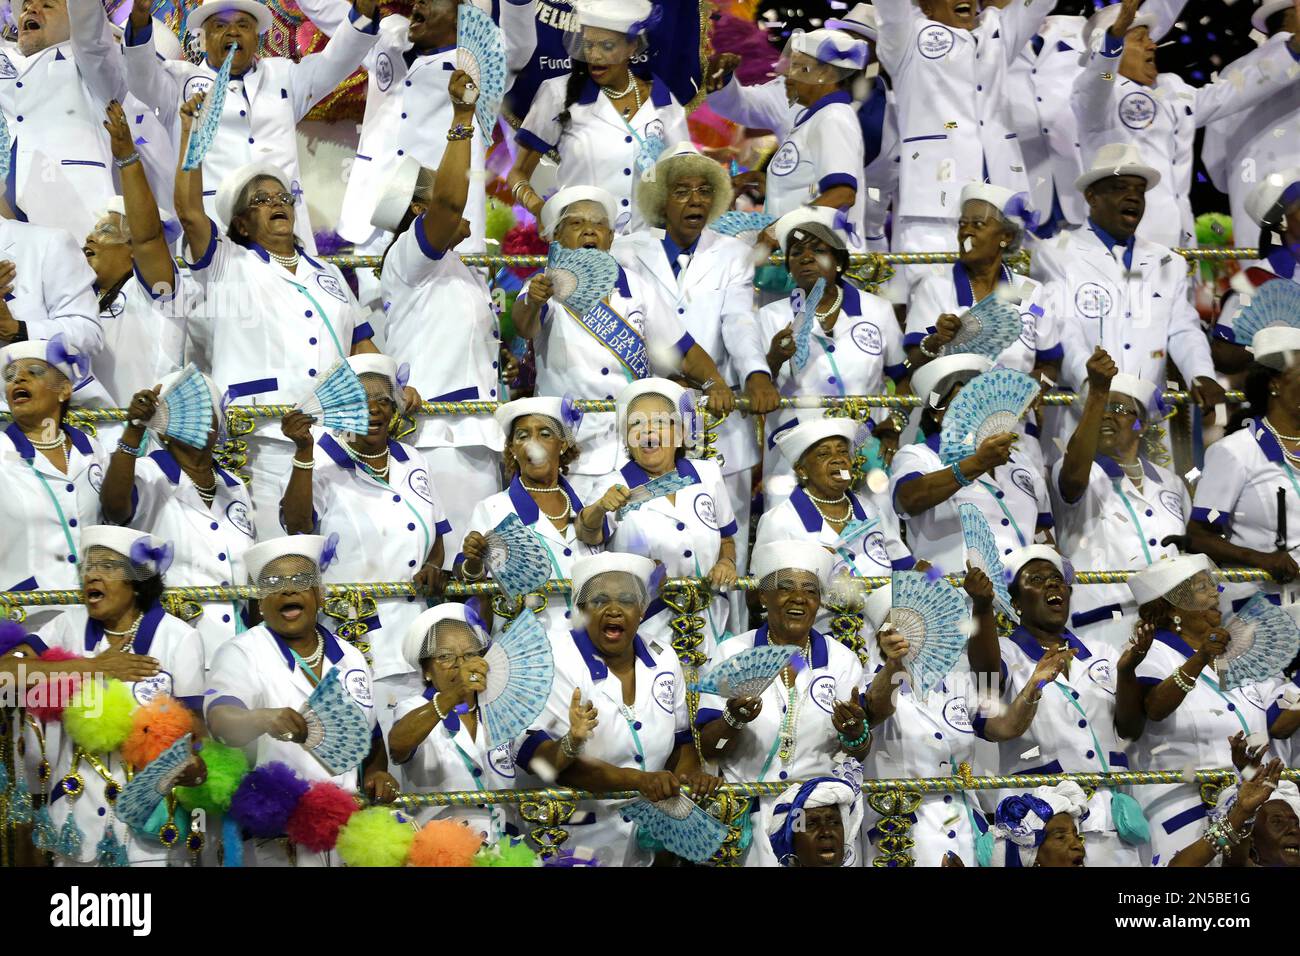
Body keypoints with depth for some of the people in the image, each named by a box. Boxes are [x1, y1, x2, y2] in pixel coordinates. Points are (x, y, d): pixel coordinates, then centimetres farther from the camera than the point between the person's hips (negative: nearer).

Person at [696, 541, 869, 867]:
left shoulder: (842, 660, 5)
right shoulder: (732, 653, 1)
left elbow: (860, 754, 5)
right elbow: (707, 749, 0)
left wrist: (854, 733, -16)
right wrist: (733, 719, -20)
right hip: (746, 812, -1)